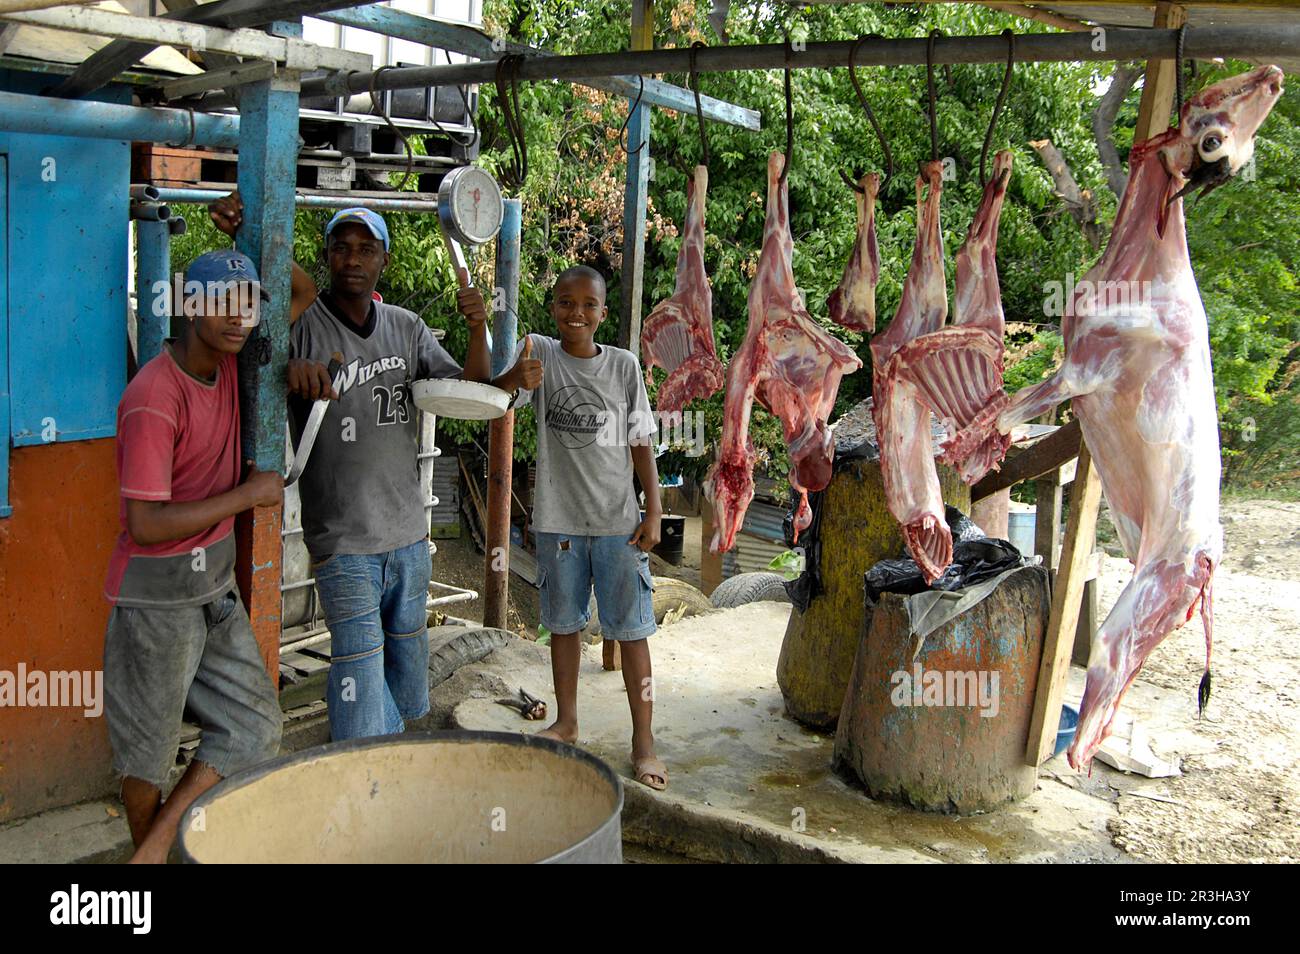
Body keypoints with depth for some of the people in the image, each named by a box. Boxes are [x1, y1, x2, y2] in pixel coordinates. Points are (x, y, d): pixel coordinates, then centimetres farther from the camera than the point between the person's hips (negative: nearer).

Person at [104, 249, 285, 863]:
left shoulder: (227, 362, 1)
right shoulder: (154, 401, -22)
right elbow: (146, 525, -25)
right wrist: (246, 496, -19)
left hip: (215, 580, 8)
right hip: (157, 589, -8)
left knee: (255, 725, 11)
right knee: (150, 743, 11)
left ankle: (155, 849, 17)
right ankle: (150, 851, 32)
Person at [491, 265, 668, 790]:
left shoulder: (623, 364, 0)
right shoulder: (539, 354, -1)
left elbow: (641, 443, 4)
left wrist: (654, 511, -3)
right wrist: (517, 379, -40)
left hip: (619, 521, -1)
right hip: (559, 520, 1)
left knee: (631, 629, 2)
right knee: (563, 623, 15)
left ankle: (643, 741, 11)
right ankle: (566, 722, 33)